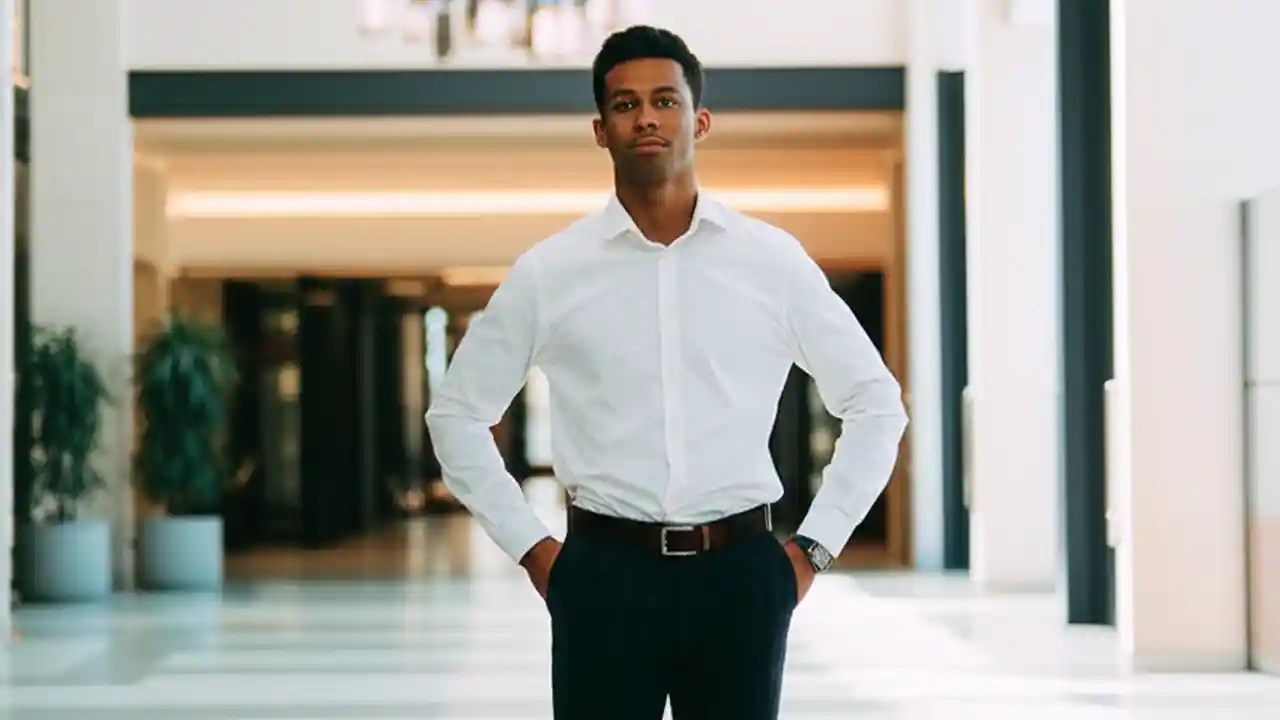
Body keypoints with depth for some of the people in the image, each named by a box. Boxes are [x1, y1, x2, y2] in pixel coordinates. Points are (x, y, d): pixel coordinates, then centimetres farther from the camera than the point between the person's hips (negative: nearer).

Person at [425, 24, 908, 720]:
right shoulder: (547, 272, 3)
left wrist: (815, 546, 4)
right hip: (605, 575, 0)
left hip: (739, 574, 1)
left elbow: (874, 403, 10)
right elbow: (458, 412, 11)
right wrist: (529, 547, 5)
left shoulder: (773, 262, 3)